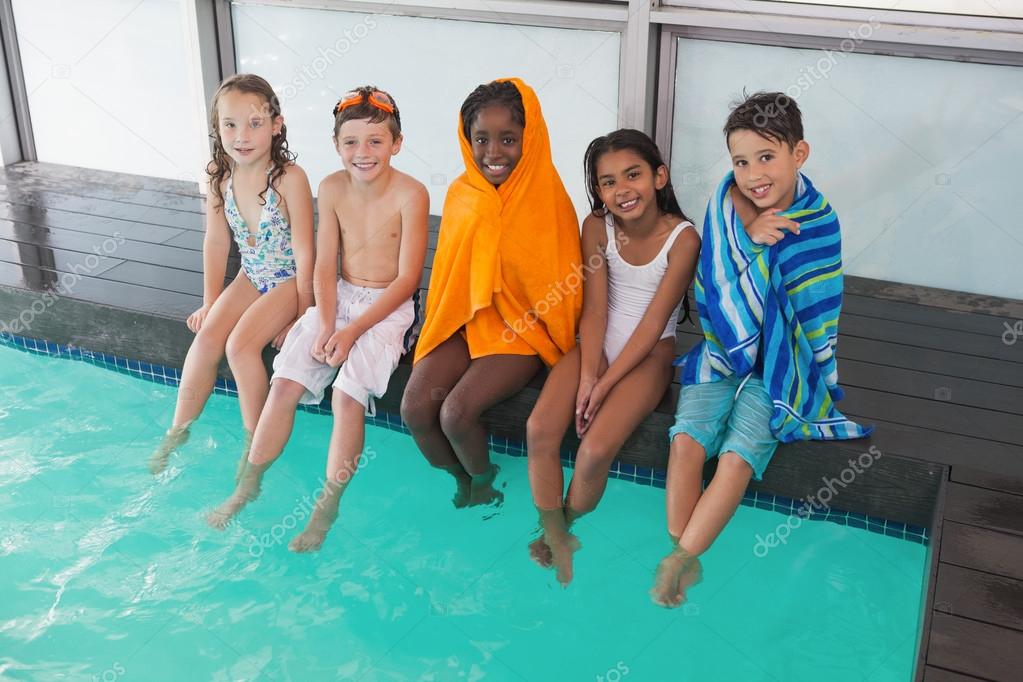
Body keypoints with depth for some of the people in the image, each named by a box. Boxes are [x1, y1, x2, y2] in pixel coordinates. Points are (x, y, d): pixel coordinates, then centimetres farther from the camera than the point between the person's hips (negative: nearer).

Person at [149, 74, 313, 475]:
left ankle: (254, 441, -5)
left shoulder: (290, 178, -22)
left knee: (240, 343, -22)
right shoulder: (219, 175, -5)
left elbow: (304, 252, -18)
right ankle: (177, 434, 1)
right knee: (207, 337, -13)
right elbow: (216, 243, 3)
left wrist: (301, 314, -15)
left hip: (289, 279, -5)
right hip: (251, 277, 5)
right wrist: (210, 302, 3)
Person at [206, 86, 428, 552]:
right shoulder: (332, 189, -1)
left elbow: (407, 278, -15)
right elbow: (325, 266, 1)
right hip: (338, 299, 5)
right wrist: (325, 325, -14)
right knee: (284, 383, -10)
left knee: (348, 392, -25)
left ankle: (327, 506, -8)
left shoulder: (410, 195, -15)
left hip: (387, 307, -4)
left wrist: (352, 332, -19)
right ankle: (248, 485, 8)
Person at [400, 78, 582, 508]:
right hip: (463, 320, 5)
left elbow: (562, 285, -5)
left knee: (456, 412, -23)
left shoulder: (548, 200, -12)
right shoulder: (460, 194, 1)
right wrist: (441, 323, 9)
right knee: (414, 407, -16)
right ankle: (460, 479, 14)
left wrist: (557, 343, -9)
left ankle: (484, 481, 11)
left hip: (522, 329, -4)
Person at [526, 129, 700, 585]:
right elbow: (594, 309, -7)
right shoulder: (597, 227, -5)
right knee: (540, 429, -20)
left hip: (648, 353, -3)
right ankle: (554, 538, 0)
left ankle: (563, 529, 7)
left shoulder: (683, 238, -15)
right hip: (596, 344, 4)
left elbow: (653, 322, -15)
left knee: (596, 450, -24)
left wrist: (604, 385, -18)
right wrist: (587, 376, -19)